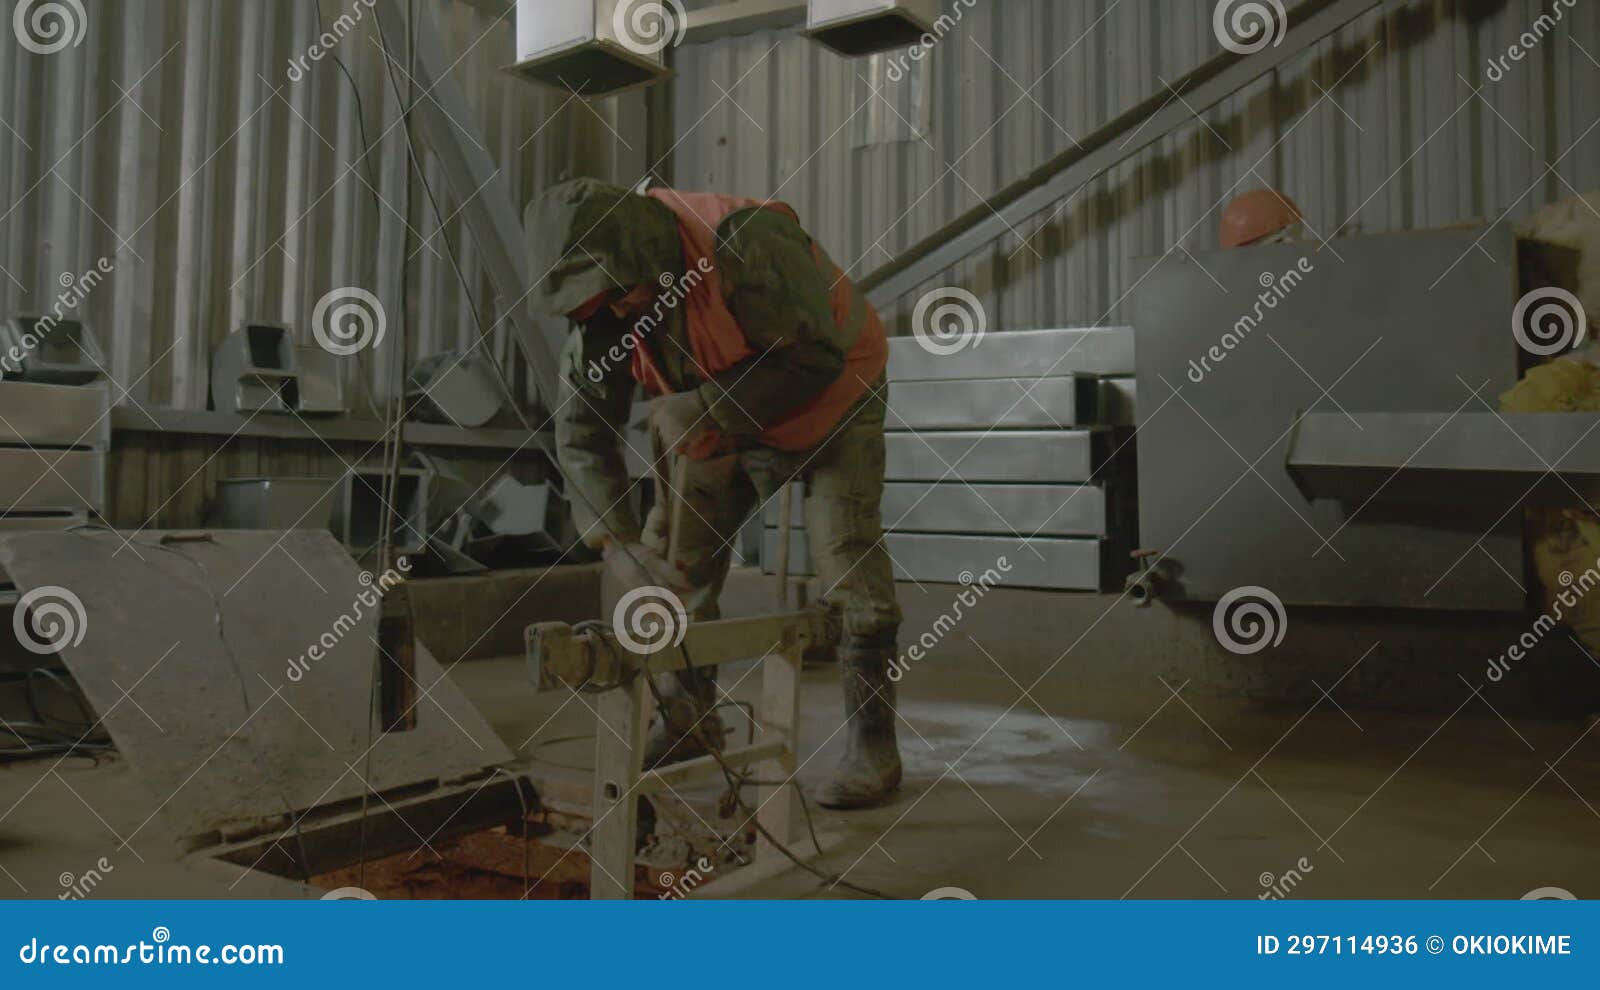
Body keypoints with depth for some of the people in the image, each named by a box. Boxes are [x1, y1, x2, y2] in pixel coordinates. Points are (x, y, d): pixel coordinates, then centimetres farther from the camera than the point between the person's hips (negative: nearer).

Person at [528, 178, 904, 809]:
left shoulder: (746, 244, -37)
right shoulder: (603, 308, -17)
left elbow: (817, 358, -31)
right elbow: (580, 429, -16)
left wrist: (705, 406, -35)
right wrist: (618, 542, -27)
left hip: (831, 398, -6)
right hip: (730, 417, 6)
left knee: (849, 567, -15)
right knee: (678, 557, 3)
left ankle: (872, 746, -3)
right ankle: (689, 716, 21)